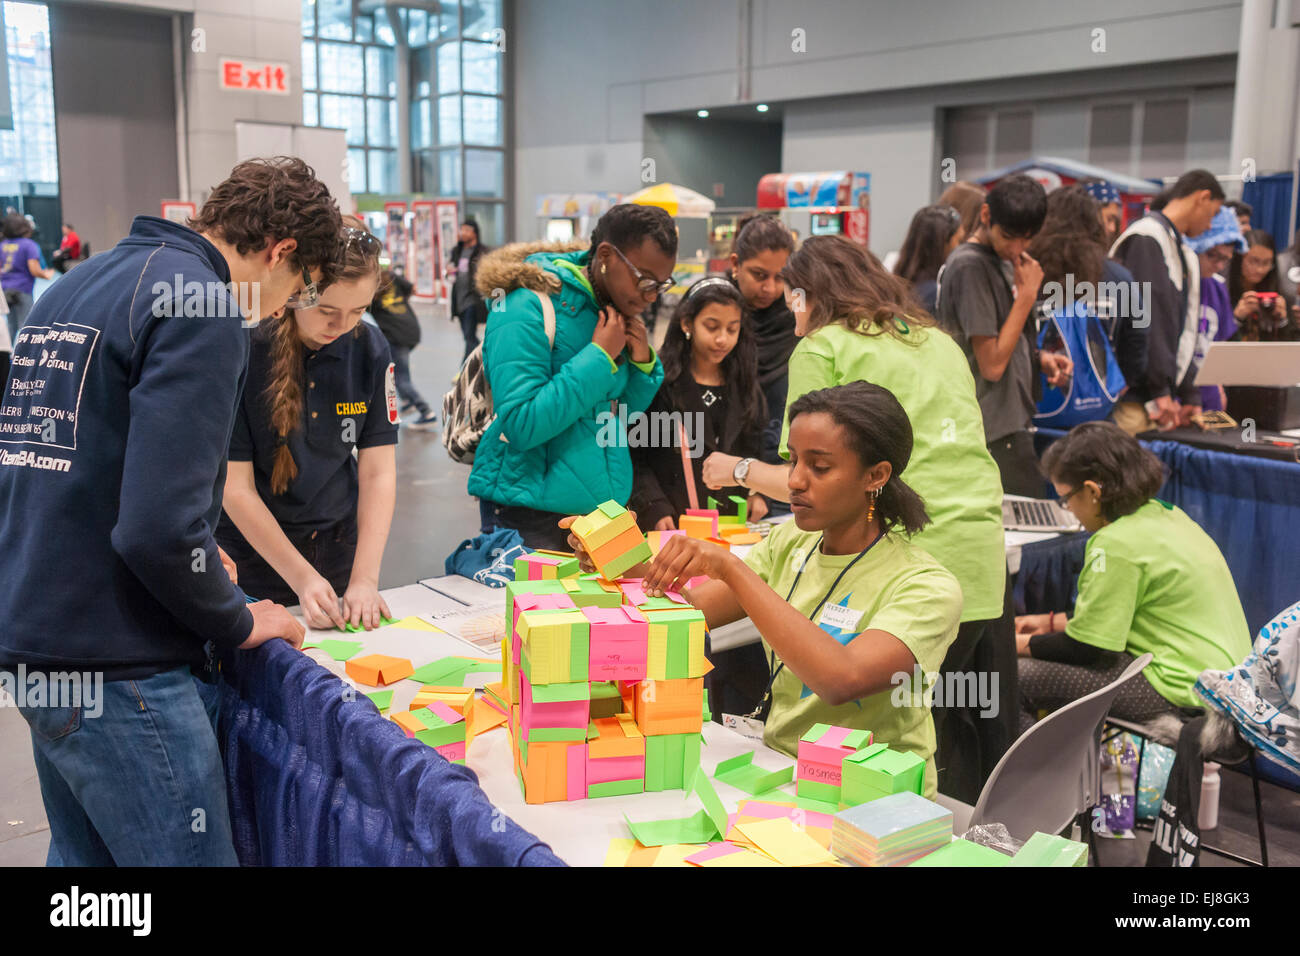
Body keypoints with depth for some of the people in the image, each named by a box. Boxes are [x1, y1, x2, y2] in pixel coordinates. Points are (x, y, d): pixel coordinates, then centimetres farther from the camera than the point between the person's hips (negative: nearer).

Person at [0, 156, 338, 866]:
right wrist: (237, 621, -6)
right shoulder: (201, 308, -16)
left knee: (85, 854, 21)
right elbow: (159, 526, -24)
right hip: (114, 669, -10)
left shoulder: (74, 286, 14)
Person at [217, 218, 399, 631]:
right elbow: (236, 487, -16)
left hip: (337, 547, 4)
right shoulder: (241, 350, -19)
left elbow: (377, 472, -6)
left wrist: (365, 580, -16)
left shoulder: (369, 349, -7)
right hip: (252, 554, -3)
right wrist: (302, 579, -20)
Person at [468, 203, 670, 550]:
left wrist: (643, 362, -4)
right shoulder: (528, 307, -17)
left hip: (602, 506, 7)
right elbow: (521, 425, -25)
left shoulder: (620, 308, 7)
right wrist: (599, 356, -22)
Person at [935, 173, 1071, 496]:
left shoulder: (1003, 259, 14)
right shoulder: (969, 266, -15)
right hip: (996, 431, -9)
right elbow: (992, 365, -19)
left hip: (1012, 419, 9)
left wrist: (1040, 357, 6)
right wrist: (1027, 294, -14)